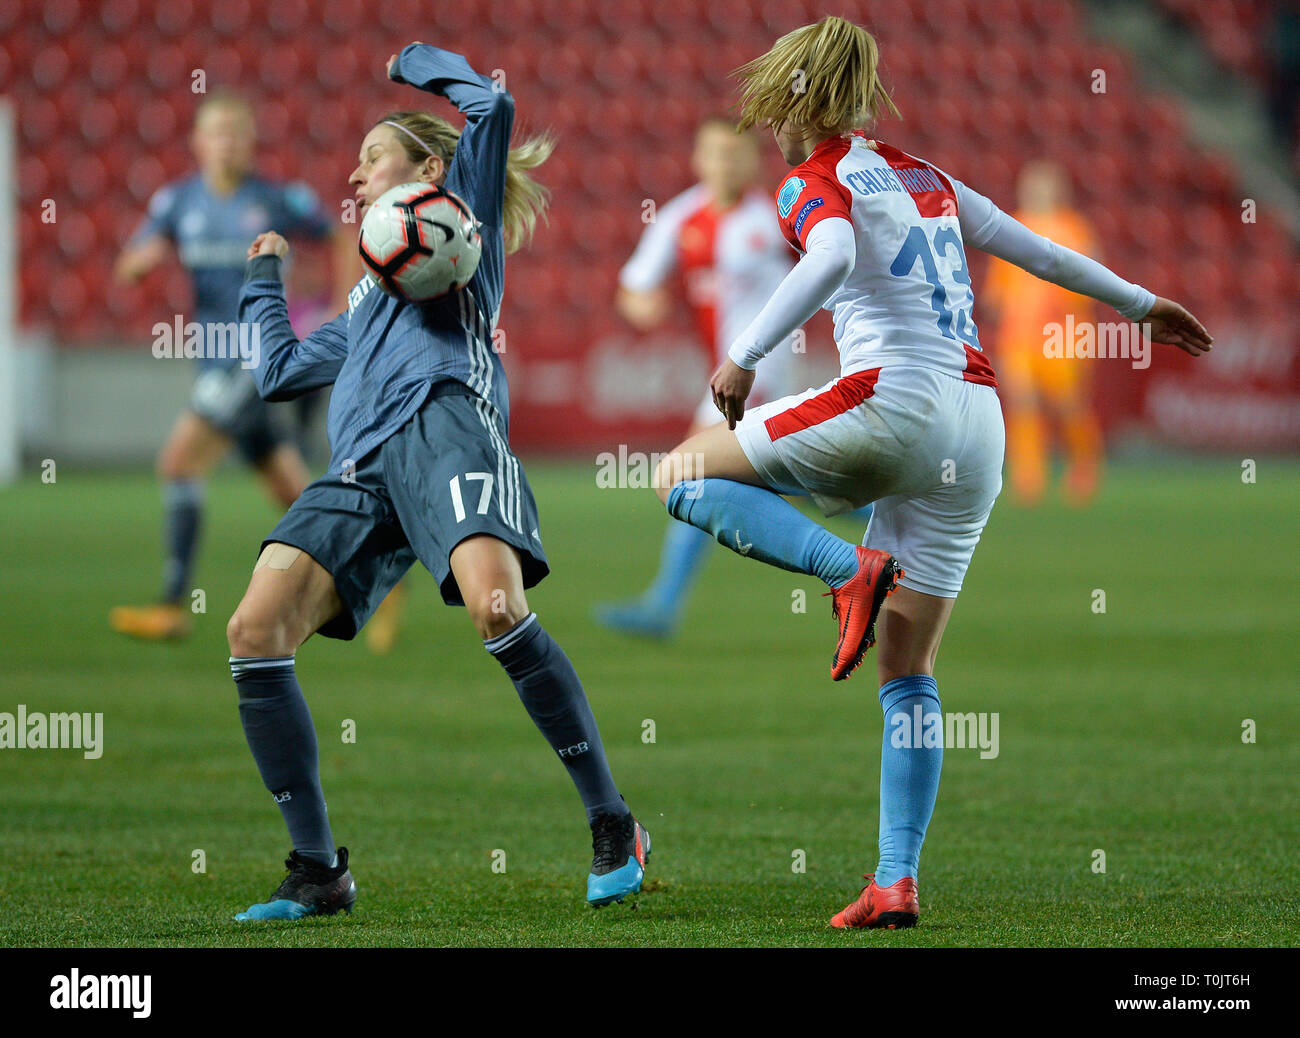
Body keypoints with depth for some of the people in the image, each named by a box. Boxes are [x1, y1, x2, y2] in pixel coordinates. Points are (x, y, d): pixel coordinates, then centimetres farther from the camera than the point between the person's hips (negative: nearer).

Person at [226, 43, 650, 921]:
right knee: (255, 631, -12)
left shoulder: (461, 224, 22)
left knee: (496, 606, -33)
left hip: (442, 425, -7)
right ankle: (318, 872, -9)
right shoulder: (367, 299, 40)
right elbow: (280, 372, 48)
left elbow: (492, 106, 9)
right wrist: (264, 280, 57)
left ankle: (615, 829, -23)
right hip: (360, 470, 7)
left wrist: (416, 60, 25)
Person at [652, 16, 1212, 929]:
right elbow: (1036, 248, 26)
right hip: (978, 429, 7)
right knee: (910, 672, 9)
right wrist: (1142, 305, 38)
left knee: (684, 478, 6)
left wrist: (743, 358, -23)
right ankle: (898, 880, -1)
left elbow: (832, 261, -23)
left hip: (892, 403, -7)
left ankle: (850, 568, -15)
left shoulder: (816, 184, 0)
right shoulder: (925, 178, 20)